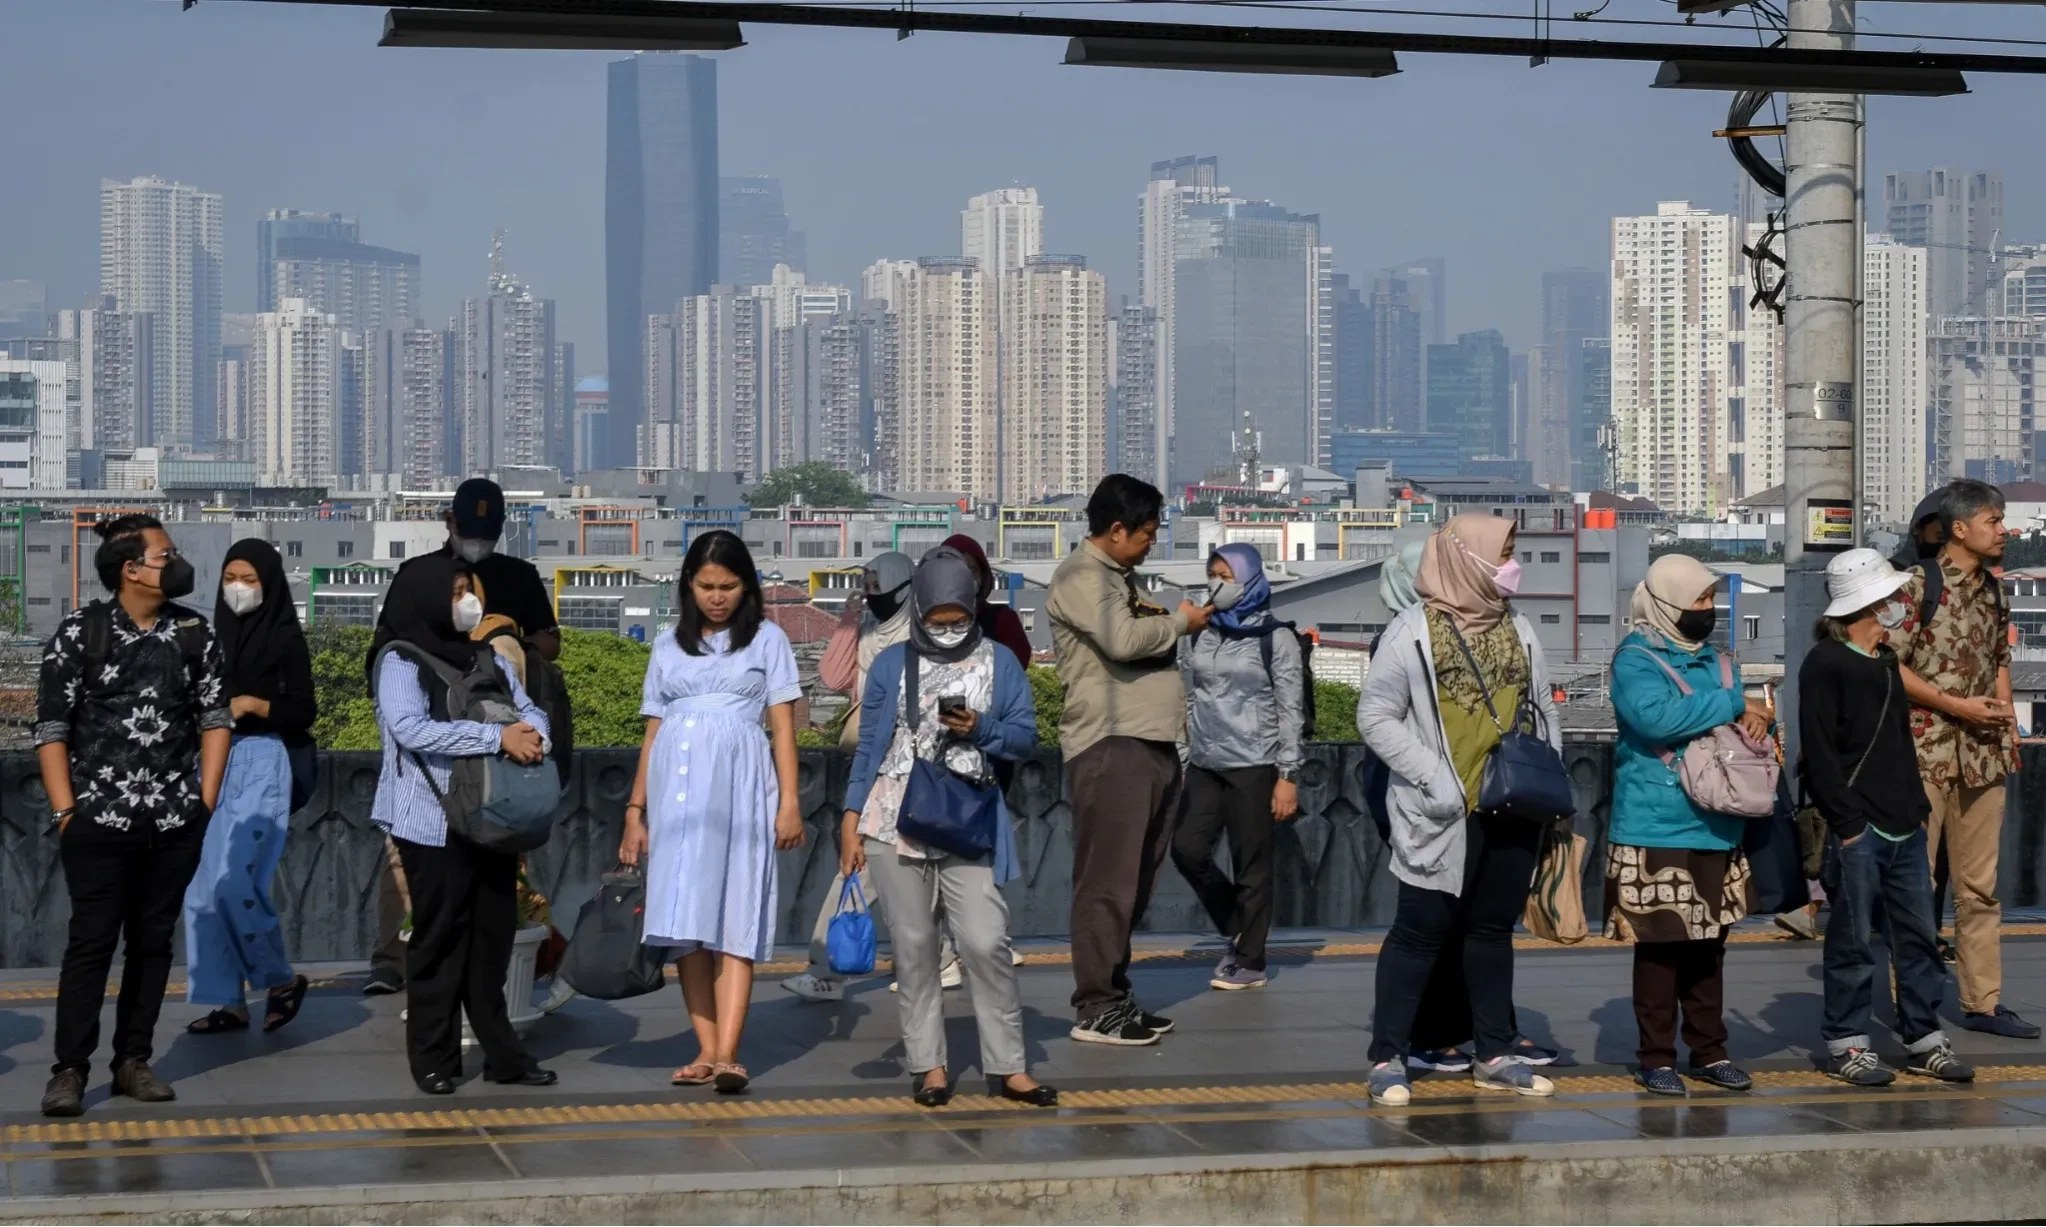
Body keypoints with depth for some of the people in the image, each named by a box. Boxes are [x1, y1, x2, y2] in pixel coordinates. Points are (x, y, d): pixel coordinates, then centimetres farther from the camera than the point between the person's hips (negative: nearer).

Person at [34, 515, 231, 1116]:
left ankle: (134, 1061, 16)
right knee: (92, 940, -3)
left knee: (153, 939, 8)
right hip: (99, 818, -3)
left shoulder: (194, 632, 6)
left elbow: (215, 717, 10)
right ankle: (70, 1069, 3)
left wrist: (206, 800, 3)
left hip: (176, 820, 3)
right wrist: (64, 810, -8)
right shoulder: (81, 630, -3)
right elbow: (52, 725, -3)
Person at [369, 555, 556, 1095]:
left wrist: (532, 733, -13)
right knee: (440, 936, -1)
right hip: (435, 823, -6)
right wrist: (499, 737, -21)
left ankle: (501, 1051, 14)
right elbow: (411, 728, -20)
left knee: (494, 933, 8)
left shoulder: (487, 660, 14)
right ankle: (434, 1059, 6)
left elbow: (529, 707, 13)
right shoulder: (400, 661, -6)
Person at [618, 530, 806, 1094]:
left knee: (734, 918, -11)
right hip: (676, 790, 3)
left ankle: (727, 1055, -20)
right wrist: (635, 811, 10)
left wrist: (790, 801, -4)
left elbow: (783, 726, 5)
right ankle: (707, 1050, 2)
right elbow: (652, 733, 15)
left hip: (738, 784, -3)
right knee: (684, 921, -2)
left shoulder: (767, 640, 10)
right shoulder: (668, 647, 16)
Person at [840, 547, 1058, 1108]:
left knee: (986, 941, -9)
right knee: (913, 946, 3)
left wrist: (981, 729, -15)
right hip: (895, 823, 1)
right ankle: (927, 1064, 10)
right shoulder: (892, 664, 7)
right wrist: (851, 821, 3)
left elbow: (1025, 735, 5)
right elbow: (869, 746, 8)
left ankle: (1007, 1066, -1)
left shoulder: (999, 662, 7)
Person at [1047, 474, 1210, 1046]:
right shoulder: (1080, 575, -7)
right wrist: (1180, 621, -7)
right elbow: (1123, 640, -21)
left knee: (1135, 880, 13)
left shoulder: (1121, 575, 23)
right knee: (1108, 882, -8)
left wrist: (1164, 617, 9)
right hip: (1109, 746, -10)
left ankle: (1117, 994, 19)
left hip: (1151, 743, 10)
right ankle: (1096, 1009, -6)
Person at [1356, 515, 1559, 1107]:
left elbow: (1544, 707, 18)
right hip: (1444, 815, -6)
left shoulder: (1517, 629, 11)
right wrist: (1434, 778, -16)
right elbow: (1376, 716, -9)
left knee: (1494, 929, 13)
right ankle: (1388, 1057, 4)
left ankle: (1495, 1056, 21)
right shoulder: (1414, 631, -7)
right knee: (1421, 931, -2)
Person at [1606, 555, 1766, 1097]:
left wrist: (1757, 717, -5)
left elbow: (1751, 715, 21)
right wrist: (1732, 704, -18)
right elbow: (1654, 715, -26)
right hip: (1656, 828, -7)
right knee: (1659, 944, -2)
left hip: (1716, 827, 7)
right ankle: (1657, 1057, 5)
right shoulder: (1636, 659, -8)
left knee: (1709, 943, 12)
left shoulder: (1713, 658, 15)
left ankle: (1709, 1050, 21)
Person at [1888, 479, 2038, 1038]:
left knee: (1980, 886, 10)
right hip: (1927, 753, -7)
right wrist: (1956, 705, -15)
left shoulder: (1993, 591, 12)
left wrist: (2006, 719, 9)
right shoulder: (1918, 585, -10)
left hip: (1984, 755, 7)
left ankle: (1983, 1001, 17)